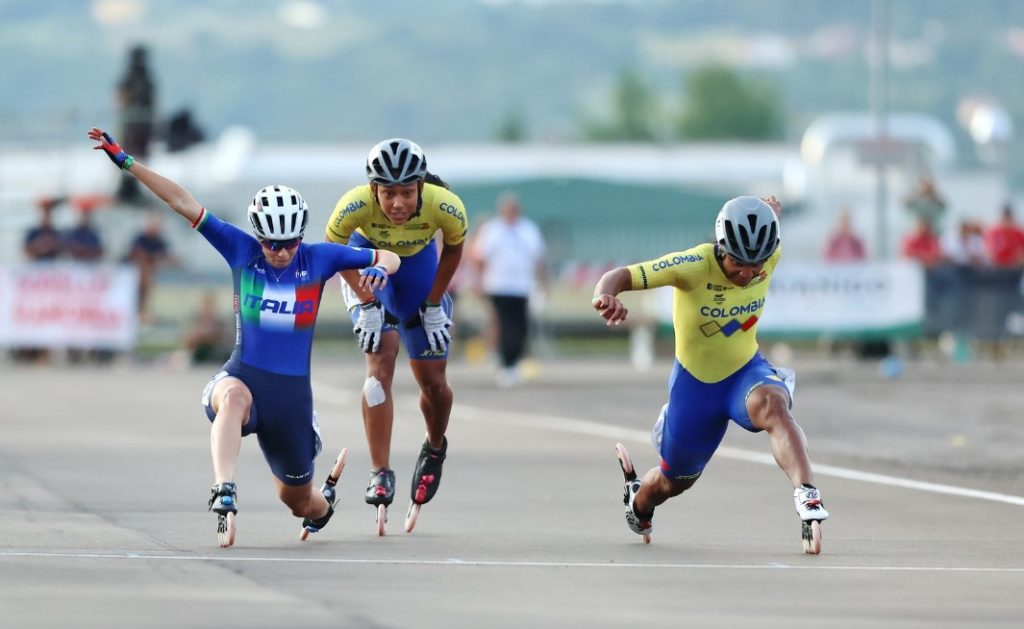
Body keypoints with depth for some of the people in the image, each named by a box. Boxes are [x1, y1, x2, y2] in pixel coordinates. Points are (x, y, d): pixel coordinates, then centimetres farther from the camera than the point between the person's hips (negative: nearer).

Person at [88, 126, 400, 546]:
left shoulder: (319, 258, -3)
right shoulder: (241, 250, -3)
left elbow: (389, 257, 2)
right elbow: (183, 203, -6)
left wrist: (379, 269, -23)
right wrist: (124, 160, -9)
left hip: (292, 391, 1)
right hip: (243, 375, -1)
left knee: (298, 501, 15)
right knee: (234, 396, -42)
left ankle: (323, 504, 53)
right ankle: (223, 491, -54)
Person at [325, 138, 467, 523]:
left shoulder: (446, 207, -34)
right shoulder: (355, 206, -37)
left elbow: (453, 248, -10)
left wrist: (434, 304, -8)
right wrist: (367, 303, -18)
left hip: (419, 261, 2)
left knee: (433, 380, 3)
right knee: (381, 360, -19)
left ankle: (435, 450, 34)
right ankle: (380, 474, -14)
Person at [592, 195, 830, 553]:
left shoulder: (770, 255, -17)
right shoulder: (695, 266, -28)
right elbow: (622, 275, -36)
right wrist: (605, 296, -56)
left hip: (746, 370, 1)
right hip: (696, 382, -1)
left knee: (772, 405, -36)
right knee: (676, 479, 17)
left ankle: (806, 495, -50)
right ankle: (638, 504, 53)